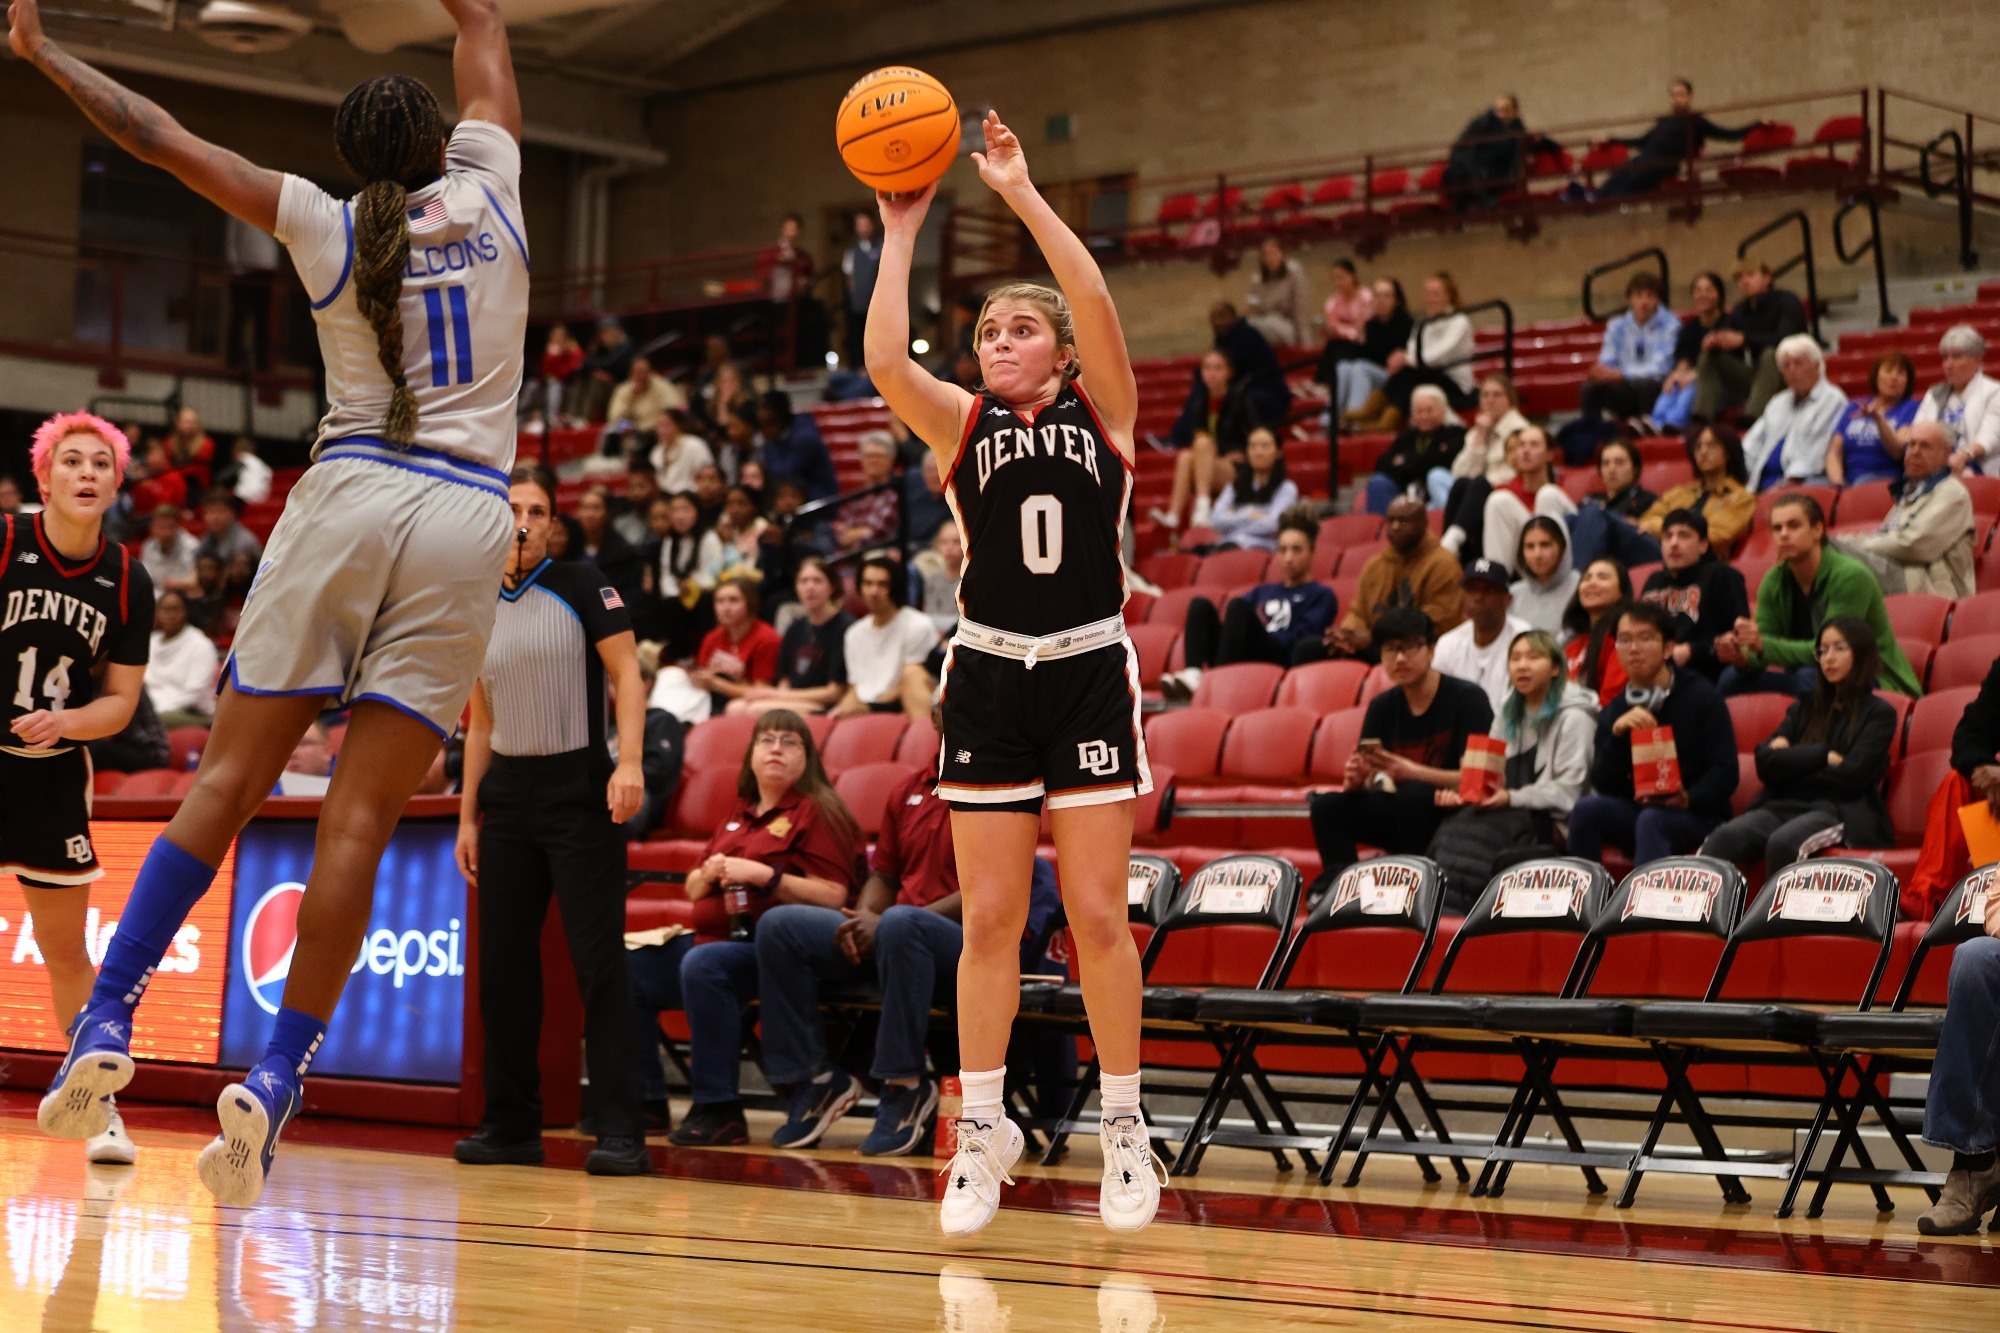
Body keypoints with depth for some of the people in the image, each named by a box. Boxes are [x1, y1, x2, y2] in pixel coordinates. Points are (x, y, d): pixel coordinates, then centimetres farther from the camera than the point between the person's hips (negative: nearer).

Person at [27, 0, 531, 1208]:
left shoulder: (327, 227, 7)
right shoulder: (487, 193, 9)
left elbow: (159, 136, 11)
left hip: (349, 495, 0)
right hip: (467, 519, 0)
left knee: (230, 780, 5)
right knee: (361, 817, -5)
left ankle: (105, 1025, -2)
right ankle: (275, 1084, -10)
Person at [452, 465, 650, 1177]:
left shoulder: (583, 586, -3)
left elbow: (627, 676, -8)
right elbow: (481, 724, 17)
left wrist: (630, 761, -22)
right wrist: (468, 816, 14)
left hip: (579, 790, -6)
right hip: (507, 796, 6)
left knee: (599, 958, -9)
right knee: (503, 963, 6)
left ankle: (620, 1132, -9)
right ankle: (510, 1125, 15)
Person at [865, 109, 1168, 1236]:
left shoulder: (1104, 412, 4)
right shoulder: (962, 423, 7)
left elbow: (1099, 311, -15)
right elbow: (885, 362, -13)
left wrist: (1024, 195, -17)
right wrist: (902, 232, -14)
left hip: (1090, 674, -2)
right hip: (990, 677, 2)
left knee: (1098, 915, -1)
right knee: (990, 919, 3)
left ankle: (1125, 1128, 9)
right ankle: (984, 1126, 11)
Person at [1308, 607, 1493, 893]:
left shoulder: (1467, 698, -10)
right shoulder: (1382, 707, 6)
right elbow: (1367, 780, 3)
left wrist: (1414, 772, -30)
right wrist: (1356, 780, -23)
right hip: (1402, 817, 5)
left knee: (1413, 794, -35)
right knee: (1327, 806, -16)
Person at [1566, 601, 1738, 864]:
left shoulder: (1701, 697, -1)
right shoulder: (1613, 713, 9)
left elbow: (1725, 773, -7)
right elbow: (1603, 786, -2)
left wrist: (1688, 800, -26)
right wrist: (1616, 734, -17)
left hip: (1697, 817, -4)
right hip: (1634, 811, 4)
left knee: (1651, 820, -36)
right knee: (1586, 809, -25)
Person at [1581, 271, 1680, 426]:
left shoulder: (1670, 325, -6)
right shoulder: (1616, 326, 8)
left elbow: (1659, 368, -17)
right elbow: (1606, 363, 3)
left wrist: (1619, 374, -30)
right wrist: (1600, 372, -24)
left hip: (1656, 390, -4)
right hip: (1626, 392, 4)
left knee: (1647, 384, -36)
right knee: (1591, 387, -21)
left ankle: (1647, 430, -26)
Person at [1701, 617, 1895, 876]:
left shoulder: (1878, 715, 9)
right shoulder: (1806, 707, 23)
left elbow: (1850, 776, -5)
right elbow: (1765, 761, 8)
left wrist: (1791, 761, 5)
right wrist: (1824, 756, -1)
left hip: (1841, 813, -4)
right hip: (1784, 805, 4)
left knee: (1783, 843, -38)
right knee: (1726, 837, -28)